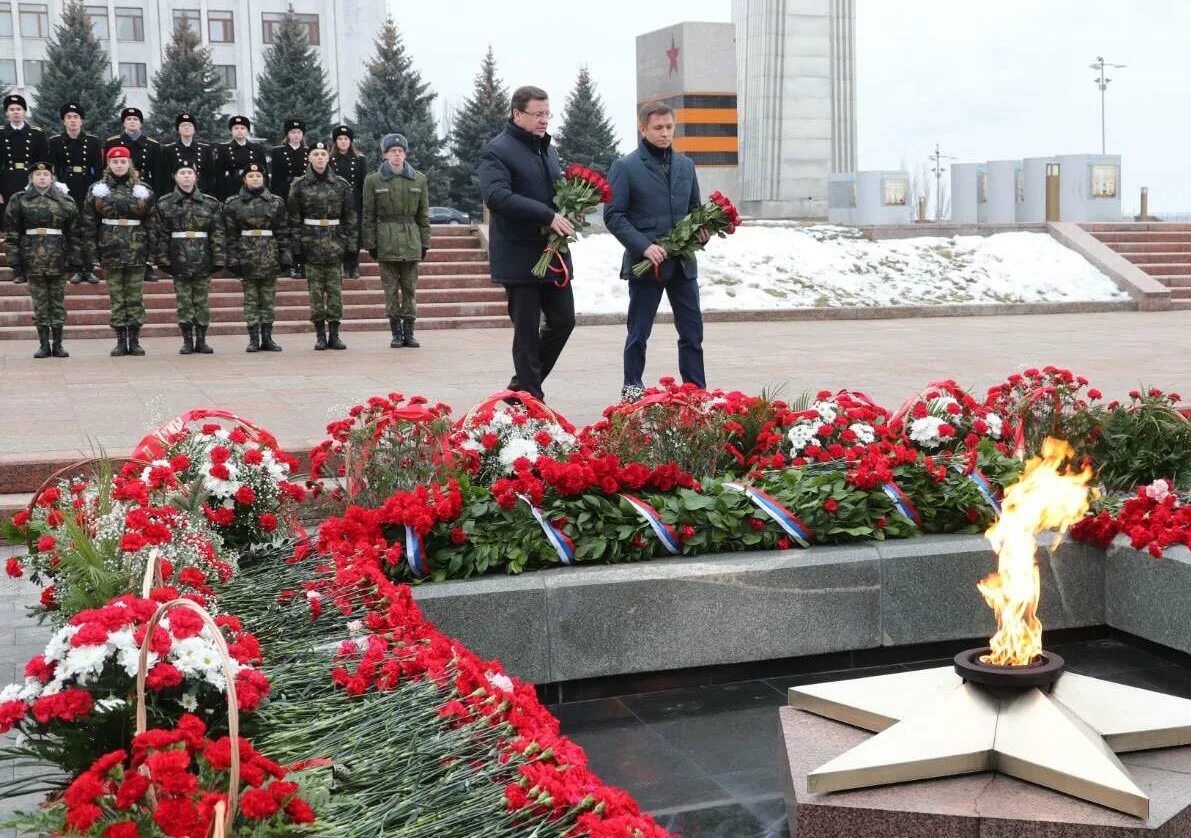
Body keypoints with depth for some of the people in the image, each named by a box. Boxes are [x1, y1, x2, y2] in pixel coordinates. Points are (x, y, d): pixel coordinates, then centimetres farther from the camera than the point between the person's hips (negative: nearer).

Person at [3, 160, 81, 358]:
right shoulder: (19, 201, 4)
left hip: (58, 259, 0)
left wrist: (75, 259, -4)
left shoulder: (66, 201, 5)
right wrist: (14, 260, -5)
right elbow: (11, 234, 2)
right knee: (39, 304, 4)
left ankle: (58, 344, 13)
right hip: (32, 258, 0)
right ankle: (44, 345, 10)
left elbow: (74, 233, 3)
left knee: (58, 303, 5)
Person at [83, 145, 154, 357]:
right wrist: (91, 255, -4)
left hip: (137, 251, 0)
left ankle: (134, 341, 8)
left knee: (135, 297, 2)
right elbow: (89, 225, 3)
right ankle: (121, 341, 8)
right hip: (110, 251, 0)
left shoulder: (143, 190, 6)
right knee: (116, 298, 3)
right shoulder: (97, 190, 5)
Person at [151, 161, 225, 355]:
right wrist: (163, 259, -5)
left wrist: (218, 259, -5)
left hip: (203, 260, 1)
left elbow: (218, 234, 2)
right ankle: (187, 341, 9)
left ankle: (201, 340, 13)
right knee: (183, 302, 2)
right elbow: (160, 234, 1)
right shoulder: (164, 203, 3)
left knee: (202, 302, 4)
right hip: (179, 261, 0)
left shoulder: (210, 203, 4)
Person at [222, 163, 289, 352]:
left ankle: (267, 338, 11)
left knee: (268, 299, 5)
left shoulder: (276, 202, 5)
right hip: (247, 257, -1)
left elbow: (283, 232, 4)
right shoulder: (233, 204, 3)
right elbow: (230, 235, 0)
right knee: (251, 300, 2)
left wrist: (285, 257, -2)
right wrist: (232, 259, -6)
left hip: (270, 257, 1)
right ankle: (253, 339, 7)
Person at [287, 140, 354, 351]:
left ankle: (334, 335, 7)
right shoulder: (299, 185, 2)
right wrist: (297, 246, -5)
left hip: (335, 244, 1)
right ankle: (320, 335, 7)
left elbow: (350, 217, 7)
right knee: (316, 290, 1)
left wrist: (350, 244, 1)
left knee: (335, 290, 0)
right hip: (311, 244, -1)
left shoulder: (341, 184, 6)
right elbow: (294, 219, 1)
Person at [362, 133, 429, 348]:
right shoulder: (373, 180, 2)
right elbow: (368, 215, 3)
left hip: (411, 242, 1)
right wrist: (370, 244, -2)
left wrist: (424, 243, 6)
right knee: (391, 290, 1)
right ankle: (396, 333, 7)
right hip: (386, 242, -1)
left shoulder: (419, 179, 7)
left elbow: (423, 215, 10)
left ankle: (409, 333, 9)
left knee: (409, 289, 3)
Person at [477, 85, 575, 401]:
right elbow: (496, 196, -24)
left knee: (563, 321, 9)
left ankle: (524, 384, 24)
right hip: (520, 258, -8)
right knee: (527, 332, -1)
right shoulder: (498, 151, -10)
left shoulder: (548, 149, 16)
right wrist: (548, 215, -28)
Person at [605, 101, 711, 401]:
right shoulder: (626, 167, -5)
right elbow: (613, 215, -9)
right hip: (645, 262, -5)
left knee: (692, 329, 5)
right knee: (639, 331, 6)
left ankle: (696, 390, 12)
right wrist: (644, 246, -19)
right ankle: (631, 388, 19)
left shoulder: (685, 165, 12)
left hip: (682, 263, 5)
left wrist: (701, 229, -2)